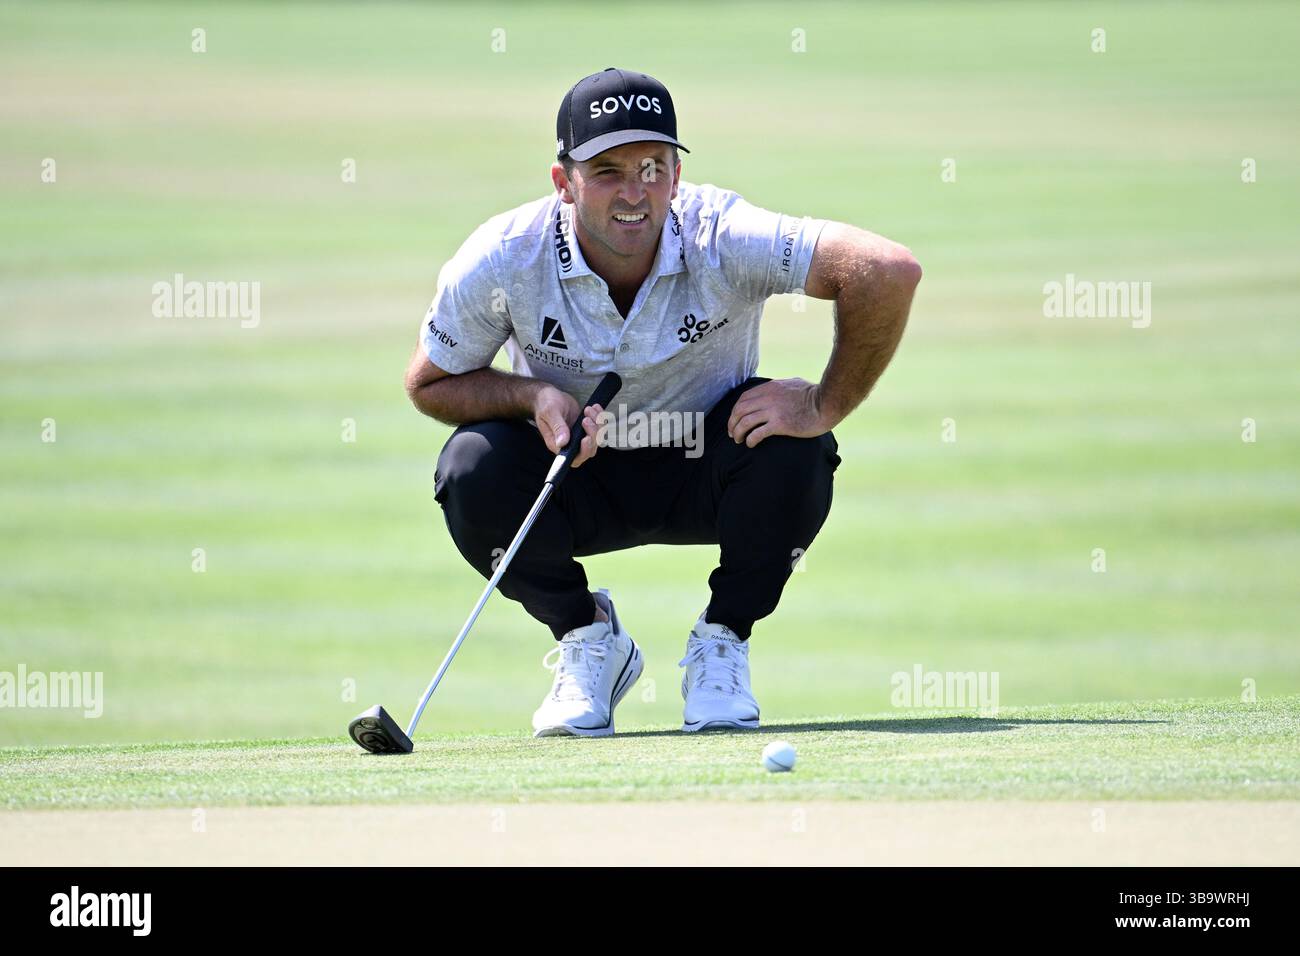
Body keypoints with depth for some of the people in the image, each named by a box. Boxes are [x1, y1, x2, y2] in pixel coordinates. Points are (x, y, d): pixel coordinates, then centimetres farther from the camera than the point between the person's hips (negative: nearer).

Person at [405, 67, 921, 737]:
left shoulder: (722, 240, -29)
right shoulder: (503, 260, -23)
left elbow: (889, 272, -38)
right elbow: (429, 382, -8)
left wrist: (824, 407, -35)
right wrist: (533, 395, -26)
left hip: (708, 476, -1)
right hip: (578, 480, 1)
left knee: (793, 449, -32)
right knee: (471, 468, -29)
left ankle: (722, 642, -4)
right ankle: (587, 642, 0)